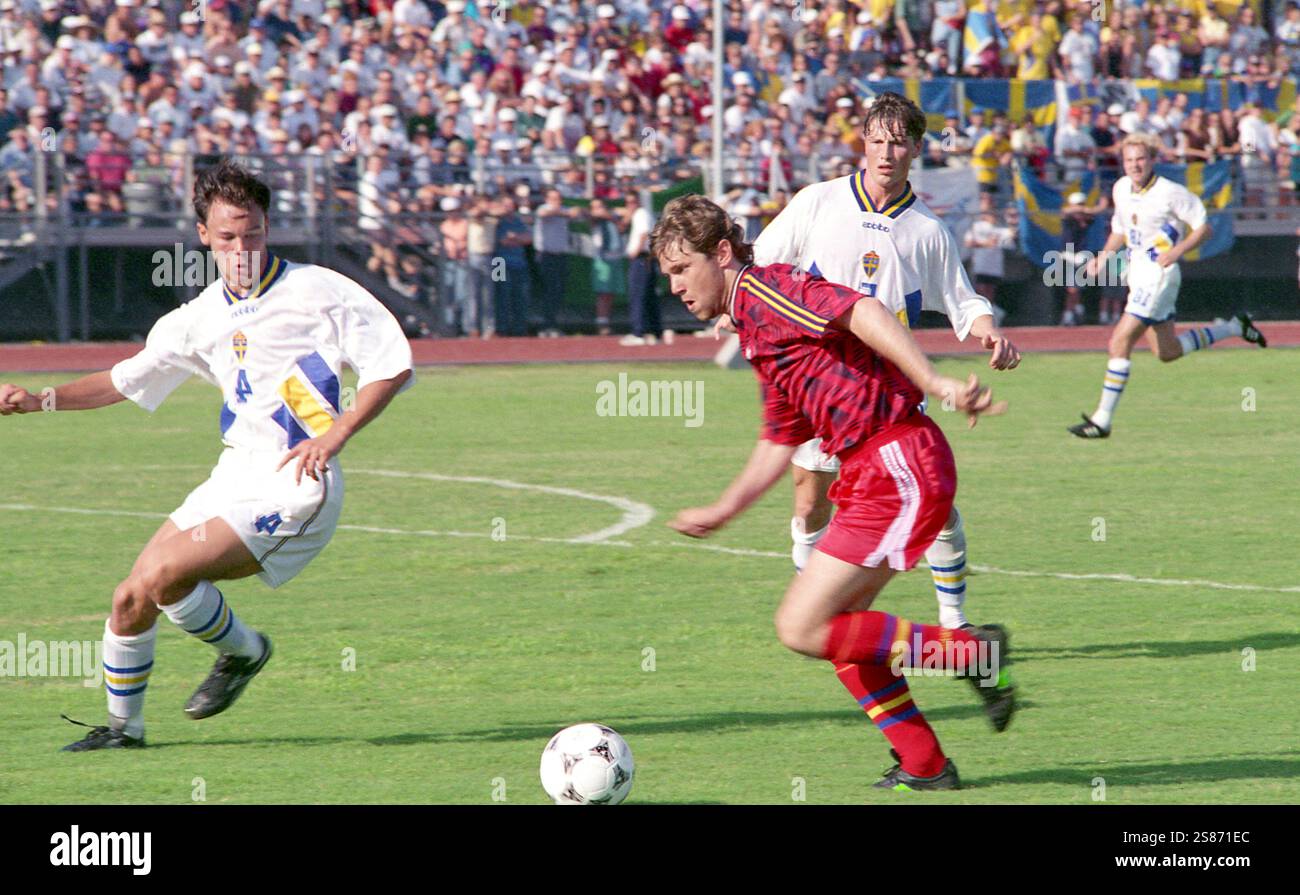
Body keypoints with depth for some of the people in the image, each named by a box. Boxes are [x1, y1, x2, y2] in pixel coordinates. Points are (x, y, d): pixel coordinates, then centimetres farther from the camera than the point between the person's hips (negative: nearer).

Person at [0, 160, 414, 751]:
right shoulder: (203, 316, 12)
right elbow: (129, 379, 22)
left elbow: (393, 363, -5)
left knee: (162, 575, -21)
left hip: (294, 487, -7)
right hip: (235, 476, 7)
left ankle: (242, 651, 6)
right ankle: (122, 726, 24)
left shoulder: (317, 291, -6)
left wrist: (336, 433, -17)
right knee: (131, 600, 3)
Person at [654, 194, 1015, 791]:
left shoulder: (766, 290, -9)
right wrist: (723, 511, 33)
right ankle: (923, 765, 17)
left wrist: (934, 383, -34)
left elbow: (863, 312, -25)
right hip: (869, 472, 10)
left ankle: (975, 653, -5)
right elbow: (780, 439, 32)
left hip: (900, 467, -10)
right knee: (834, 626, 14)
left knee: (801, 627, -10)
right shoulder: (755, 334, 22)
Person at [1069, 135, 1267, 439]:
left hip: (1159, 274, -9)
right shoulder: (1121, 188, 6)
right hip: (1138, 274, 9)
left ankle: (1102, 420, -11)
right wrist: (1104, 255, 4)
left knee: (1119, 343, -15)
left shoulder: (1170, 193, -15)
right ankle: (1234, 327, 37)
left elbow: (1204, 228, -9)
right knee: (1167, 351, 19)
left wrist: (1176, 251, -22)